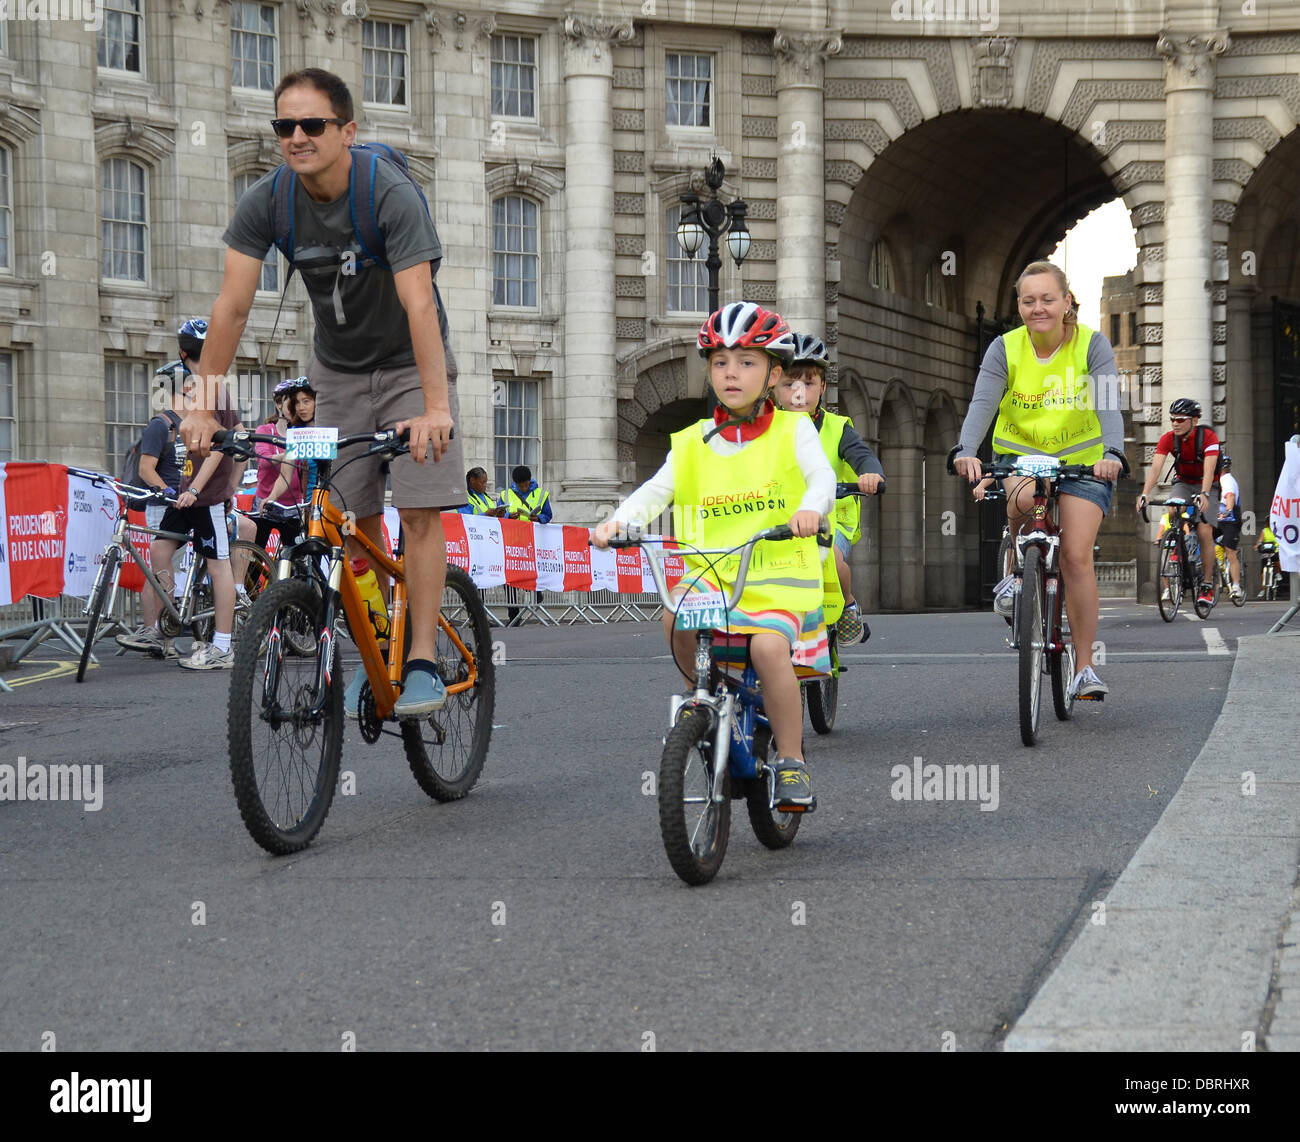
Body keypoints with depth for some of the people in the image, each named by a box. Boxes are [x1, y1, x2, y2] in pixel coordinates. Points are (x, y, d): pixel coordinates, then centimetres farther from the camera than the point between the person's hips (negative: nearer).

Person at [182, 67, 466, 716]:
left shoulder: (392, 195, -27)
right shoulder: (266, 202, -15)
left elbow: (419, 304, -35)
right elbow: (232, 306, -17)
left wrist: (435, 406, -45)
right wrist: (203, 408, -23)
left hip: (408, 365, -4)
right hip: (337, 371, 4)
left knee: (419, 511, -12)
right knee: (359, 521, 4)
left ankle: (423, 663, -8)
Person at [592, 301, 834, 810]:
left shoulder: (792, 431, 5)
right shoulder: (693, 443, 12)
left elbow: (822, 476, -10)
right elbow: (655, 490, 1)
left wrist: (810, 508, -34)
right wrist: (618, 521, -19)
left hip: (777, 575, -3)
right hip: (711, 572, 3)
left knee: (768, 645, -29)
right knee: (675, 616, -27)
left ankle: (792, 764, -13)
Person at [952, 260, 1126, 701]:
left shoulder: (1092, 346, -12)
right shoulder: (1005, 349, -8)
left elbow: (1108, 404, -25)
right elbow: (982, 403, -23)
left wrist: (1112, 453, -45)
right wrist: (966, 450, -42)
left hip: (1082, 460, -1)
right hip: (1019, 455, 1)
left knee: (1077, 557, -14)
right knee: (1027, 497, -35)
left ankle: (1085, 668, -4)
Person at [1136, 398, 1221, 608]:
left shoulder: (1208, 437, -23)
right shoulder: (1168, 439, -16)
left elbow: (1209, 468, -35)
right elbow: (1155, 466, -27)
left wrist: (1204, 494, -52)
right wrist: (1144, 494, -42)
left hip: (1207, 486, -3)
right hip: (1183, 483, 3)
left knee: (1204, 532, -16)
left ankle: (1207, 585, -6)